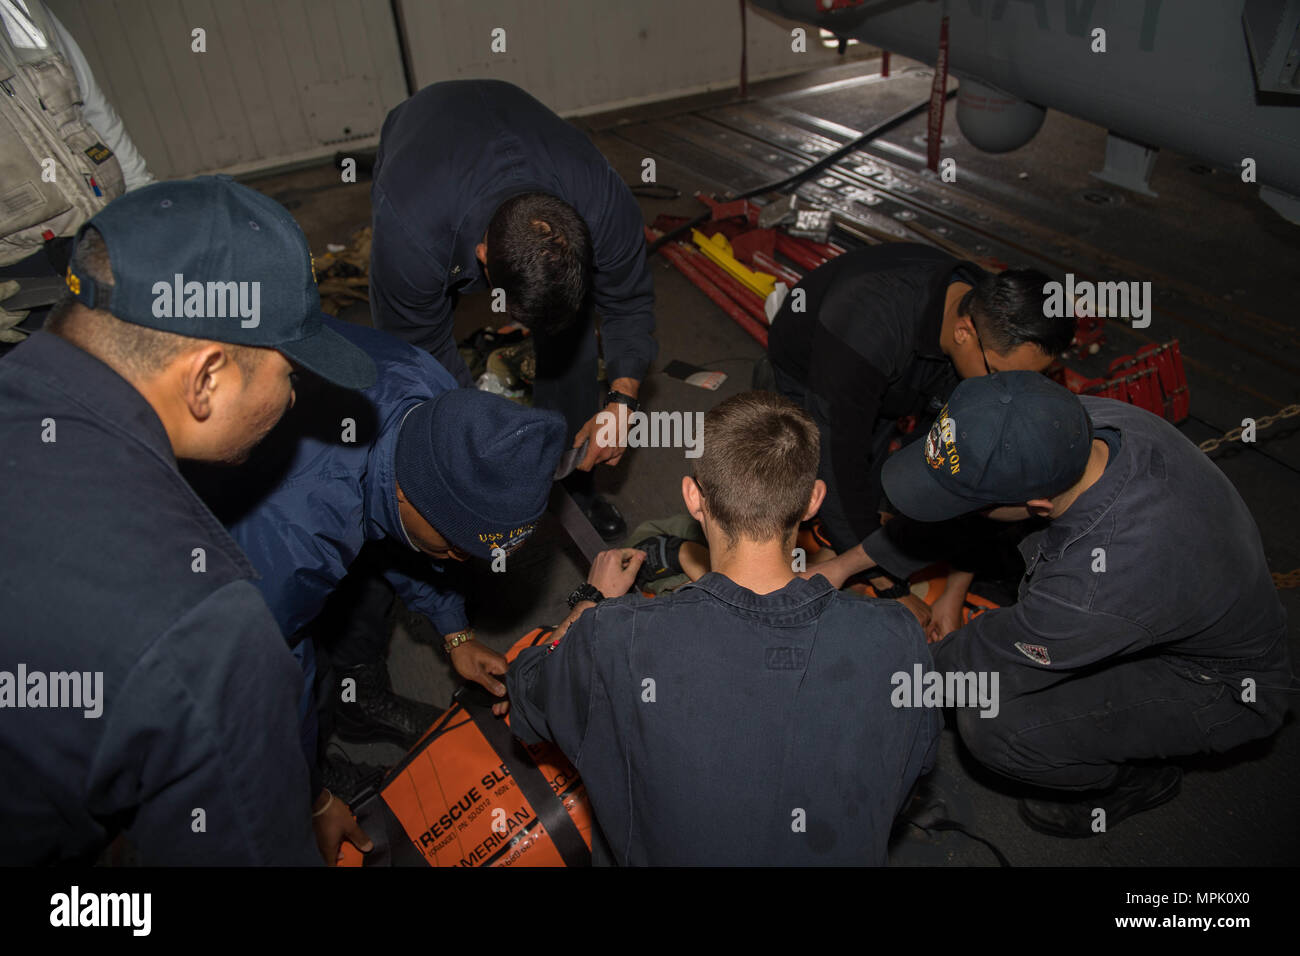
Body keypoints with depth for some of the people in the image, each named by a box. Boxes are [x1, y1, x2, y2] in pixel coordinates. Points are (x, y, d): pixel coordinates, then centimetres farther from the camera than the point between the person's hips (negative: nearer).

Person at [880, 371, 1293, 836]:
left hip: (1224, 687, -7)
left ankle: (1139, 778, 7)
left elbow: (987, 666, -24)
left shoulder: (1096, 592, -44)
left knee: (992, 723, -25)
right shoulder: (1085, 419, -25)